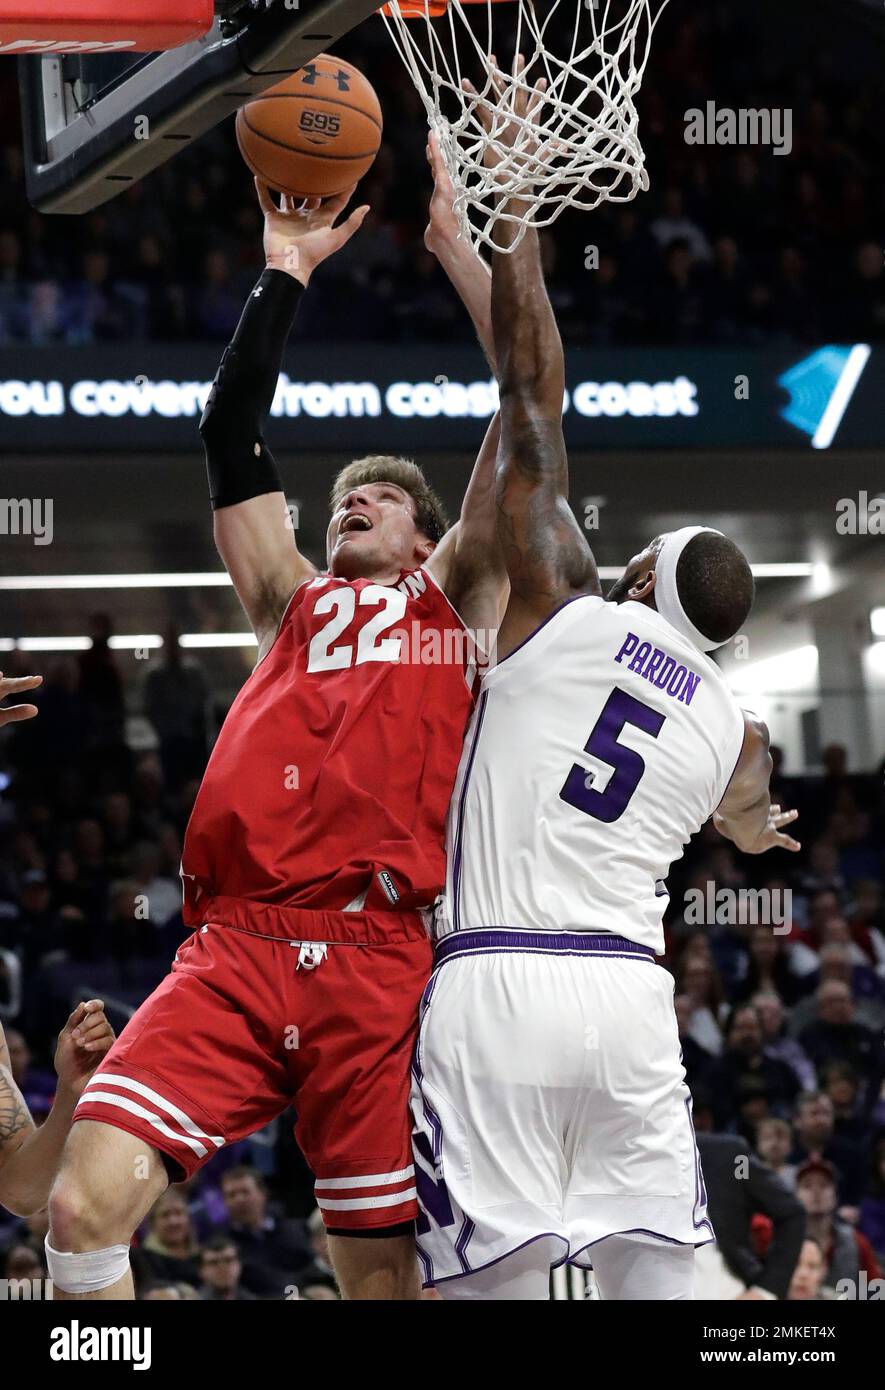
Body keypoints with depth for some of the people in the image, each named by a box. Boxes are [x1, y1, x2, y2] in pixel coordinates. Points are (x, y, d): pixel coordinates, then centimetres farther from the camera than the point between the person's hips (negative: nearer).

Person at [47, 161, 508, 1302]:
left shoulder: (455, 600, 21)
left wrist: (453, 242, 17)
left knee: (384, 1272, -3)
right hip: (236, 947, 2)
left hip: (377, 959, -2)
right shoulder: (294, 603, 27)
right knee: (86, 1206, -16)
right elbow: (230, 433, 23)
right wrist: (285, 274, 24)